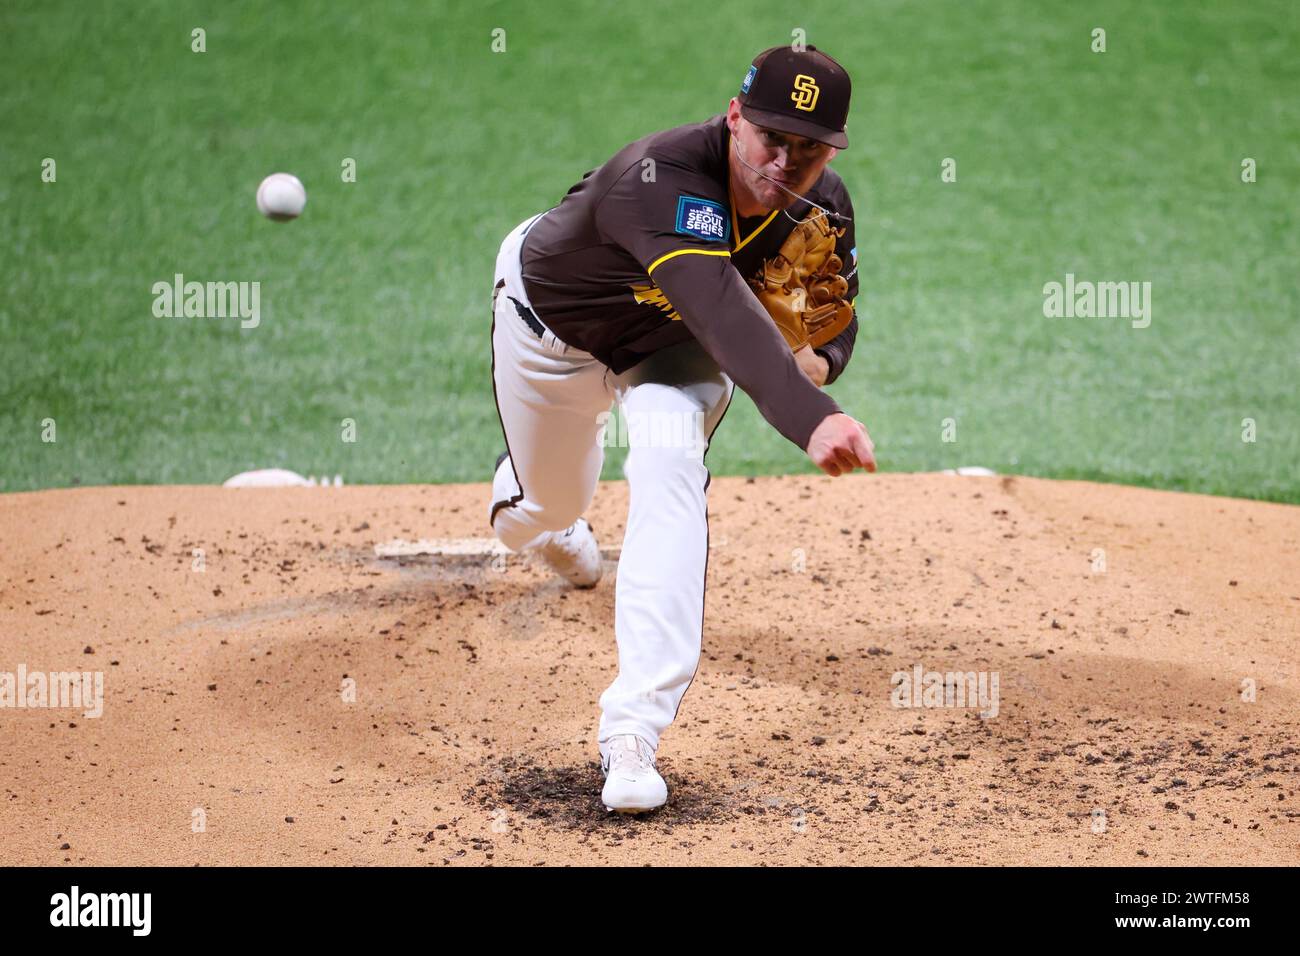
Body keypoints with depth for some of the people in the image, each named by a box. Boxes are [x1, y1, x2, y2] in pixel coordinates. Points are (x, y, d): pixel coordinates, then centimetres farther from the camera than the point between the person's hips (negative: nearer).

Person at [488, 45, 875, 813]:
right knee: (547, 506, 18)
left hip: (673, 346, 3)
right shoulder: (664, 179, -47)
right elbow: (724, 314, -62)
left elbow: (836, 315, -7)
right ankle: (541, 516, 63)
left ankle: (634, 729, -30)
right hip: (555, 314, -2)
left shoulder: (823, 209, -27)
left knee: (670, 469, -27)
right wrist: (811, 419, -77)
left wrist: (817, 360, -33)